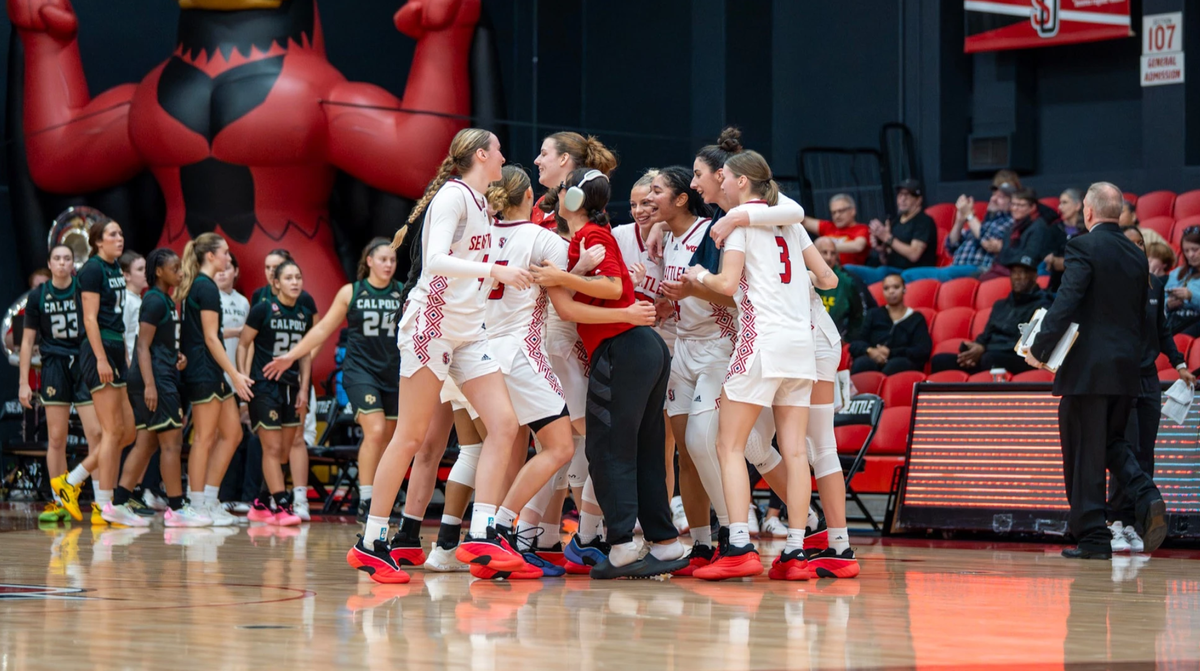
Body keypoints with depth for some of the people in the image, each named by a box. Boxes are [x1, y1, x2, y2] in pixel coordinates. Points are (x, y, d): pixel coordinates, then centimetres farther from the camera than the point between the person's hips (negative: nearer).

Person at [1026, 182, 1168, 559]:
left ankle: (1093, 537, 2)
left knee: (1085, 453, 0)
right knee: (1113, 442, 19)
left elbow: (1066, 303, -18)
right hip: (1127, 369, 7)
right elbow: (1141, 318, 14)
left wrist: (1039, 349, -14)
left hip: (1087, 368, -7)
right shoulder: (1137, 256, 11)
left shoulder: (1083, 247, -10)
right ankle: (1146, 498, -5)